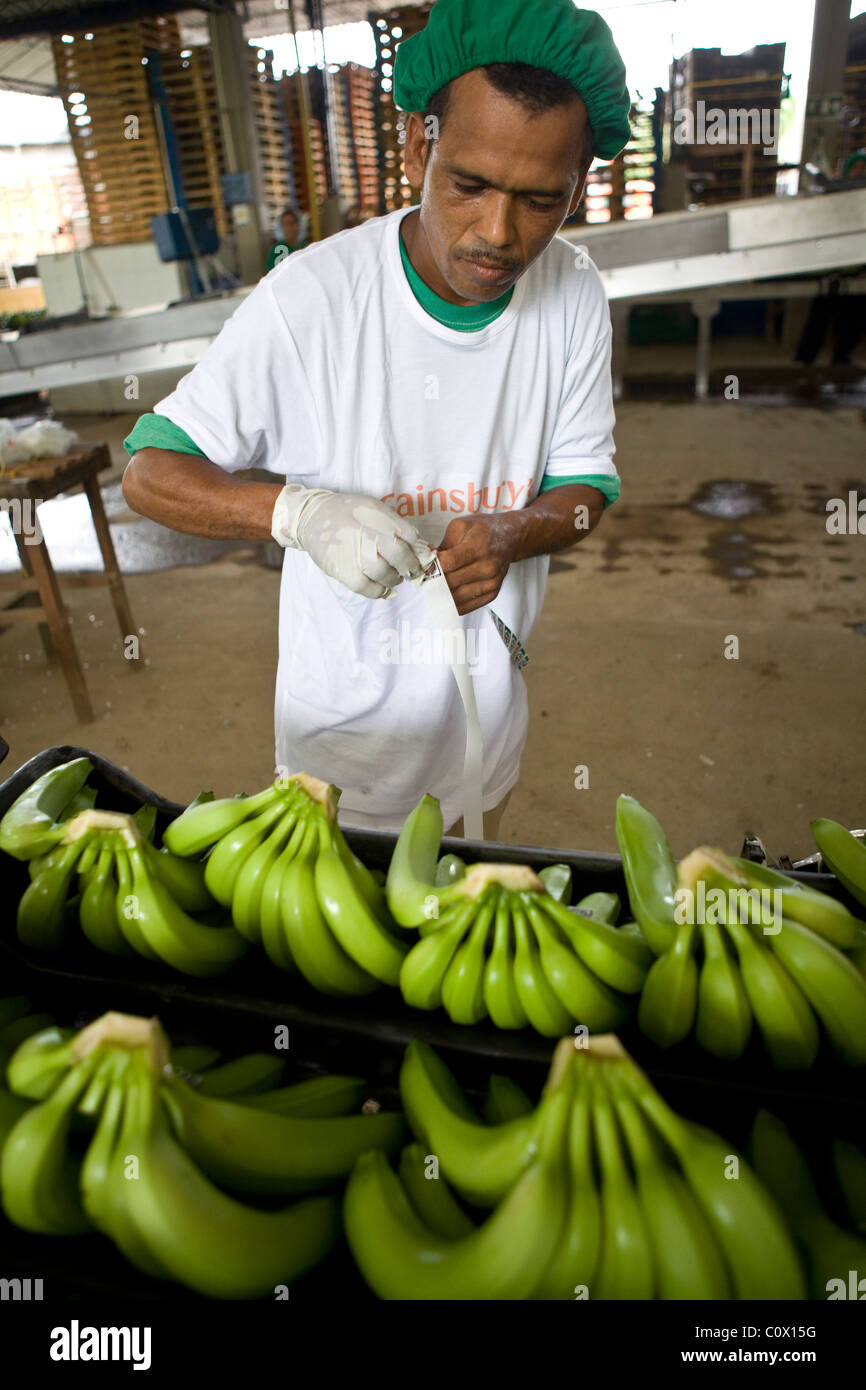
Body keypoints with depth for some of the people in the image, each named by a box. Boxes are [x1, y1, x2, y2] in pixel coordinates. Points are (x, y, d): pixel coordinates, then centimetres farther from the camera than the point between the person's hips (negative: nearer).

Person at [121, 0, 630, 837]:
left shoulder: (573, 295, -12)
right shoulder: (309, 297, -23)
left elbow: (586, 486, -3)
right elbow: (147, 471, -19)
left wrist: (510, 533, -27)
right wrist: (300, 510, -38)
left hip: (487, 700, 4)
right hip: (345, 712, -3)